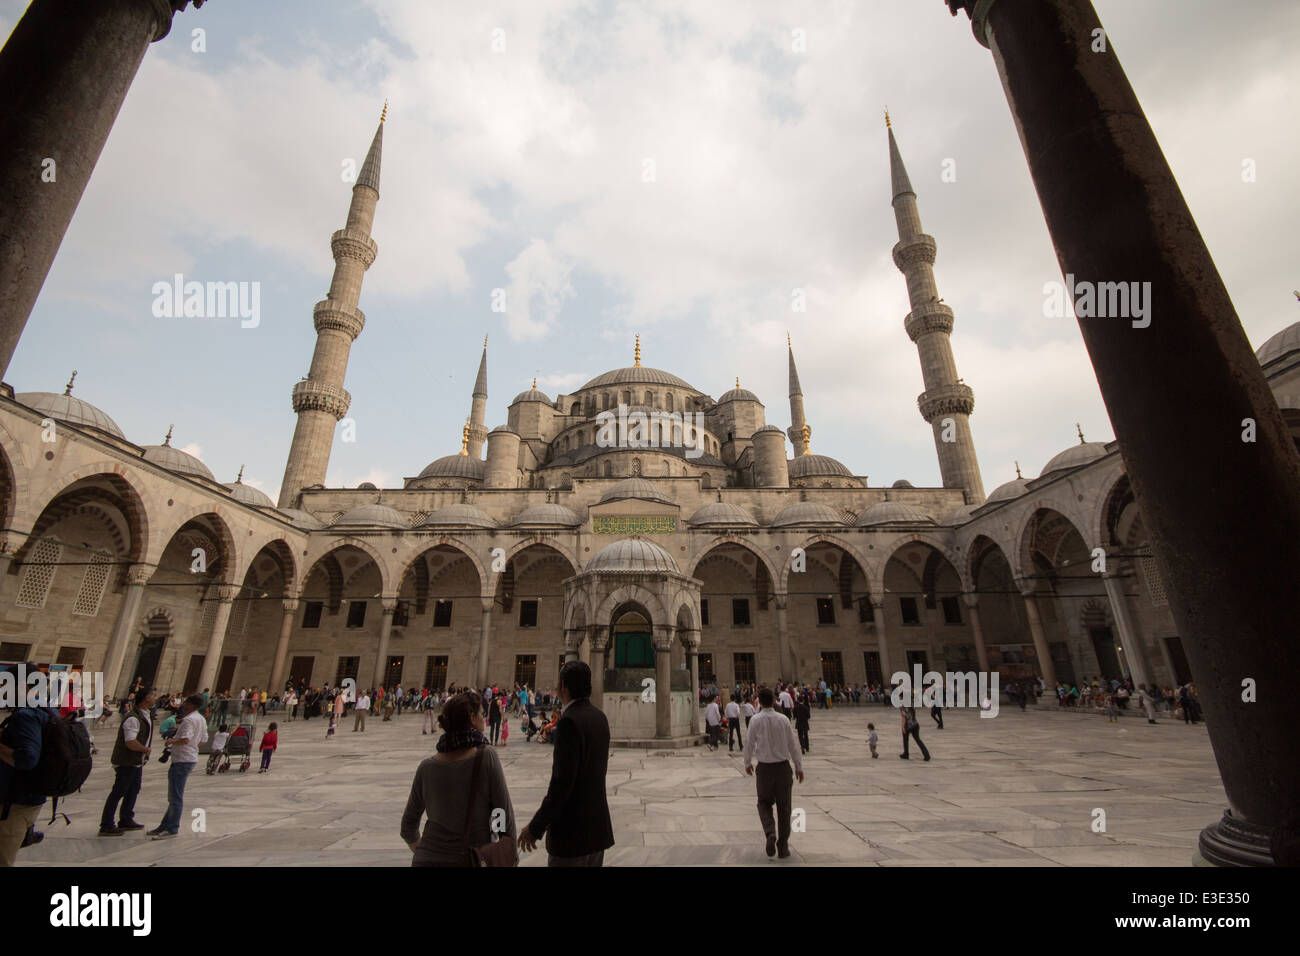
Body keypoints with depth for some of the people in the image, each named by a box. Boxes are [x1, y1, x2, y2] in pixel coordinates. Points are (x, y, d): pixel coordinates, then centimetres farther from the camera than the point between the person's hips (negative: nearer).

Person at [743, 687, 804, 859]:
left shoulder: (756, 720, -11)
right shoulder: (783, 719, -6)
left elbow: (749, 744, -3)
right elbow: (793, 744, -1)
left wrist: (747, 763, 13)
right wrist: (799, 767, 11)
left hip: (764, 767, -1)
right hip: (783, 766, 1)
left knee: (764, 803, 16)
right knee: (784, 806, 14)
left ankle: (770, 833, -8)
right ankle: (783, 847, 20)